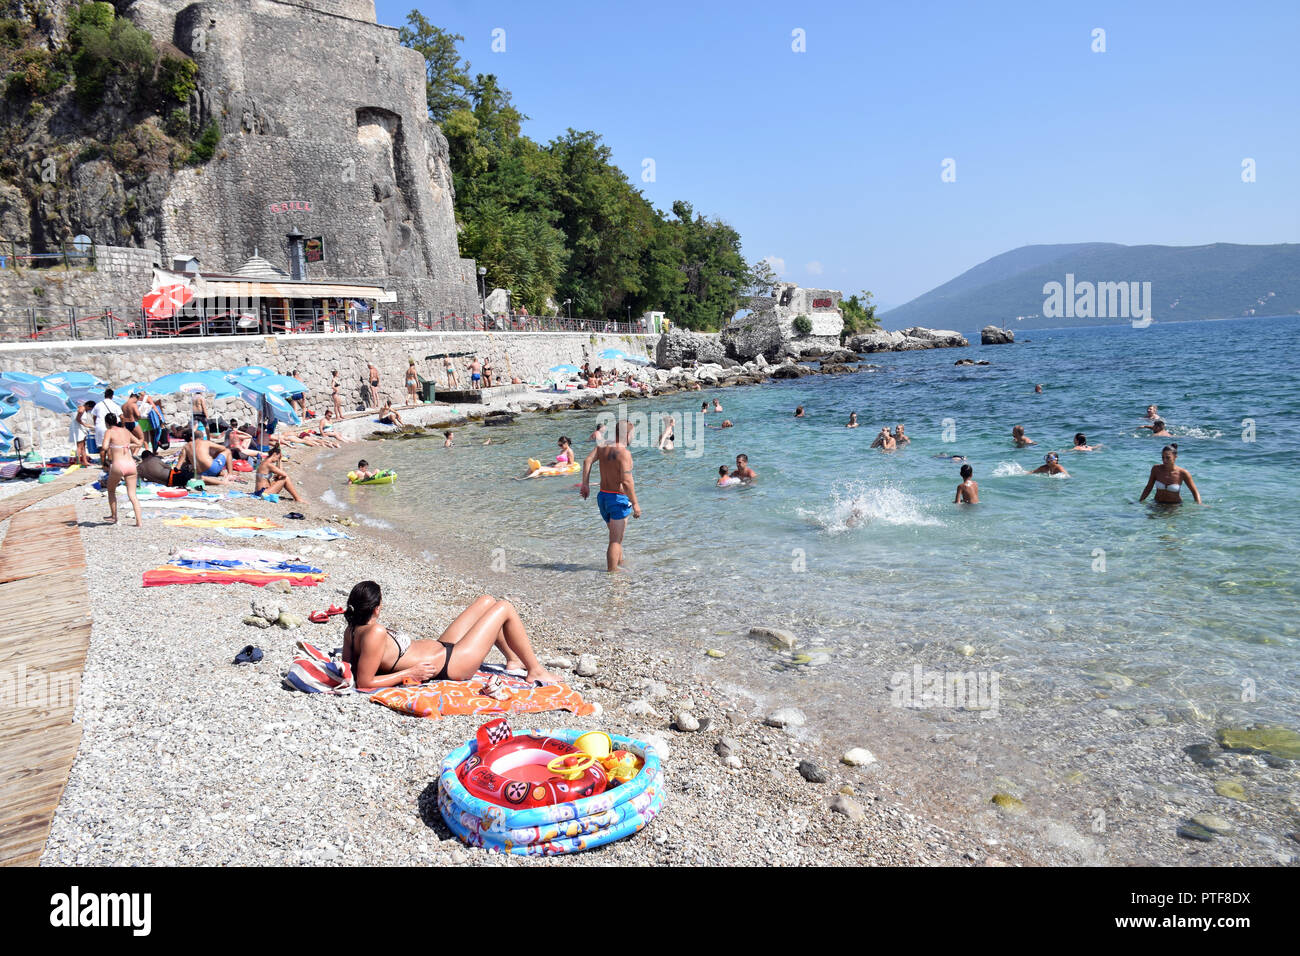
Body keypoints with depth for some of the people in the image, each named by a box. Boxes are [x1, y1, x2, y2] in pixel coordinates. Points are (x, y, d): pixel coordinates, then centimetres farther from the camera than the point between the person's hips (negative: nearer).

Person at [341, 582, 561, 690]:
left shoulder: (351, 630, -5)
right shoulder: (375, 633, -31)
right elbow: (364, 682, -32)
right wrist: (410, 673, -23)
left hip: (440, 648, 10)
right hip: (452, 664, -10)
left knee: (487, 601, 19)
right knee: (504, 608, 0)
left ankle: (514, 661, 33)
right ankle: (535, 671, 15)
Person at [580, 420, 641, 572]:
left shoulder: (602, 447, 3)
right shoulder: (624, 453, -19)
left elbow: (587, 461, -6)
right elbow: (626, 481, -24)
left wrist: (585, 484, -1)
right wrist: (635, 503, -18)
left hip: (602, 496, 8)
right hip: (618, 498, -8)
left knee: (617, 536, 26)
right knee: (615, 540, 0)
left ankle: (620, 563, 40)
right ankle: (612, 571, 3)